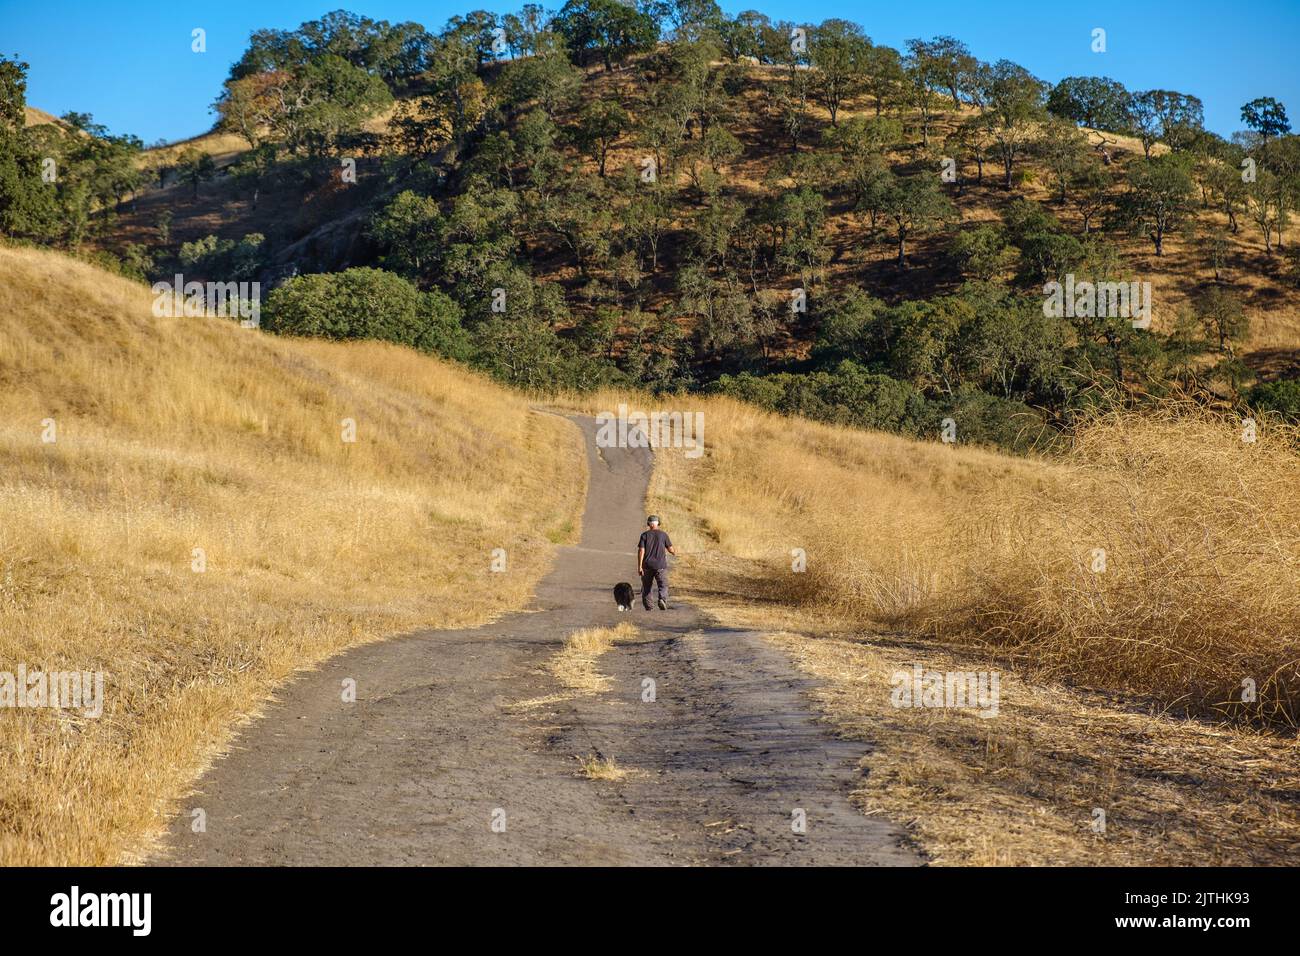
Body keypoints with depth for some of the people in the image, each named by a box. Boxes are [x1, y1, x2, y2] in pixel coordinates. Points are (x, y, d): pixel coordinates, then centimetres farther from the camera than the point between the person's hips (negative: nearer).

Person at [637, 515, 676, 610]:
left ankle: (647, 605, 16)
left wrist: (639, 566, -7)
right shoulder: (663, 534, -1)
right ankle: (662, 599, -29)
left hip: (647, 565, 1)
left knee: (646, 587, 14)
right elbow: (670, 549, 3)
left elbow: (641, 551, -7)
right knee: (663, 585, -3)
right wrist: (674, 553, 28)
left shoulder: (644, 535, -1)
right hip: (661, 565, -1)